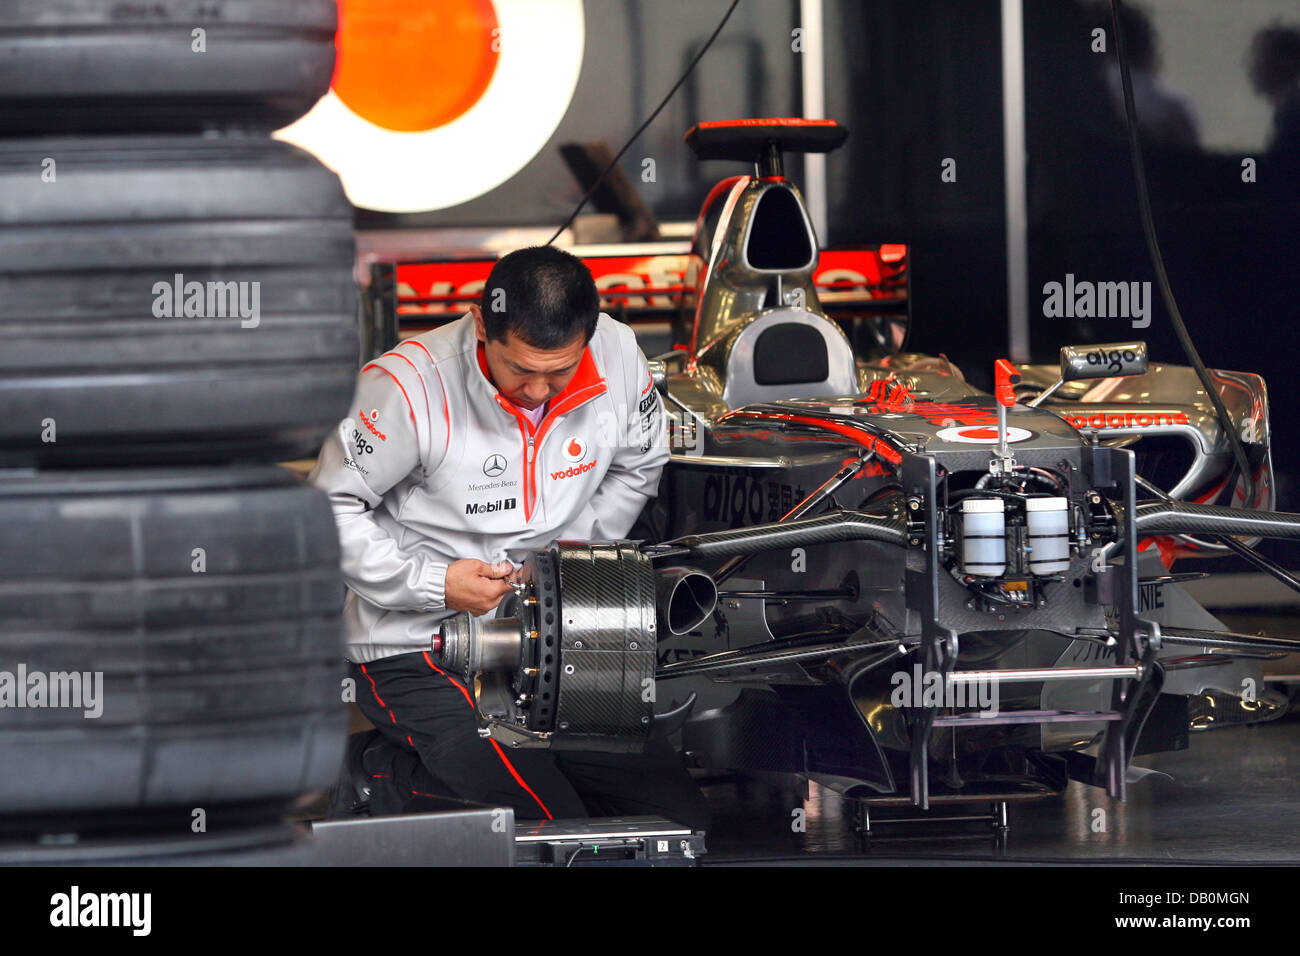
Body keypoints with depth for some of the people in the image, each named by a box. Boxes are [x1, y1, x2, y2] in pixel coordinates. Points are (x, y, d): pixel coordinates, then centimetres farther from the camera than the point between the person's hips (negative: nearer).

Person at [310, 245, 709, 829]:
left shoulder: (617, 356, -8)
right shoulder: (408, 386, -21)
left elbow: (638, 465, 14)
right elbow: (332, 508, -10)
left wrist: (580, 545, 0)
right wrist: (435, 583, -18)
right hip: (416, 648, -6)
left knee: (680, 817, -2)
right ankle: (388, 775, 2)